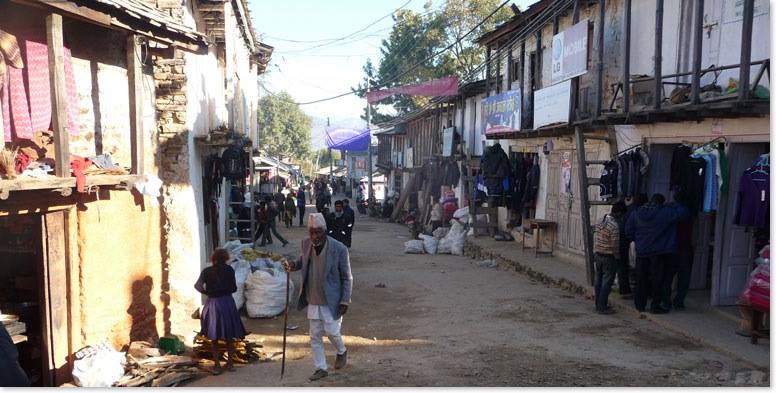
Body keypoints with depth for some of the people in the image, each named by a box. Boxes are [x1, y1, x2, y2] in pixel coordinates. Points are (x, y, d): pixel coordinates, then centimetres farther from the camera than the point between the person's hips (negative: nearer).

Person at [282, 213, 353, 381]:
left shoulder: (339, 249, -18)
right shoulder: (306, 244, -5)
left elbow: (347, 278, -10)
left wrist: (345, 301, -12)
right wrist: (292, 265, -7)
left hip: (332, 301, -5)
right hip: (313, 301, 5)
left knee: (332, 332, 1)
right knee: (315, 337, 11)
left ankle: (341, 352, 34)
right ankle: (321, 368, 27)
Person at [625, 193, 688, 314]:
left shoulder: (636, 213, 1)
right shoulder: (666, 213, -11)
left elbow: (628, 232, 4)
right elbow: (684, 212, -6)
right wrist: (671, 206, 8)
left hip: (641, 251, 4)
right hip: (659, 252, -4)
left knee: (641, 279, 12)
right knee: (657, 279, 5)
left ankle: (640, 305, 20)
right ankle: (655, 305, 9)